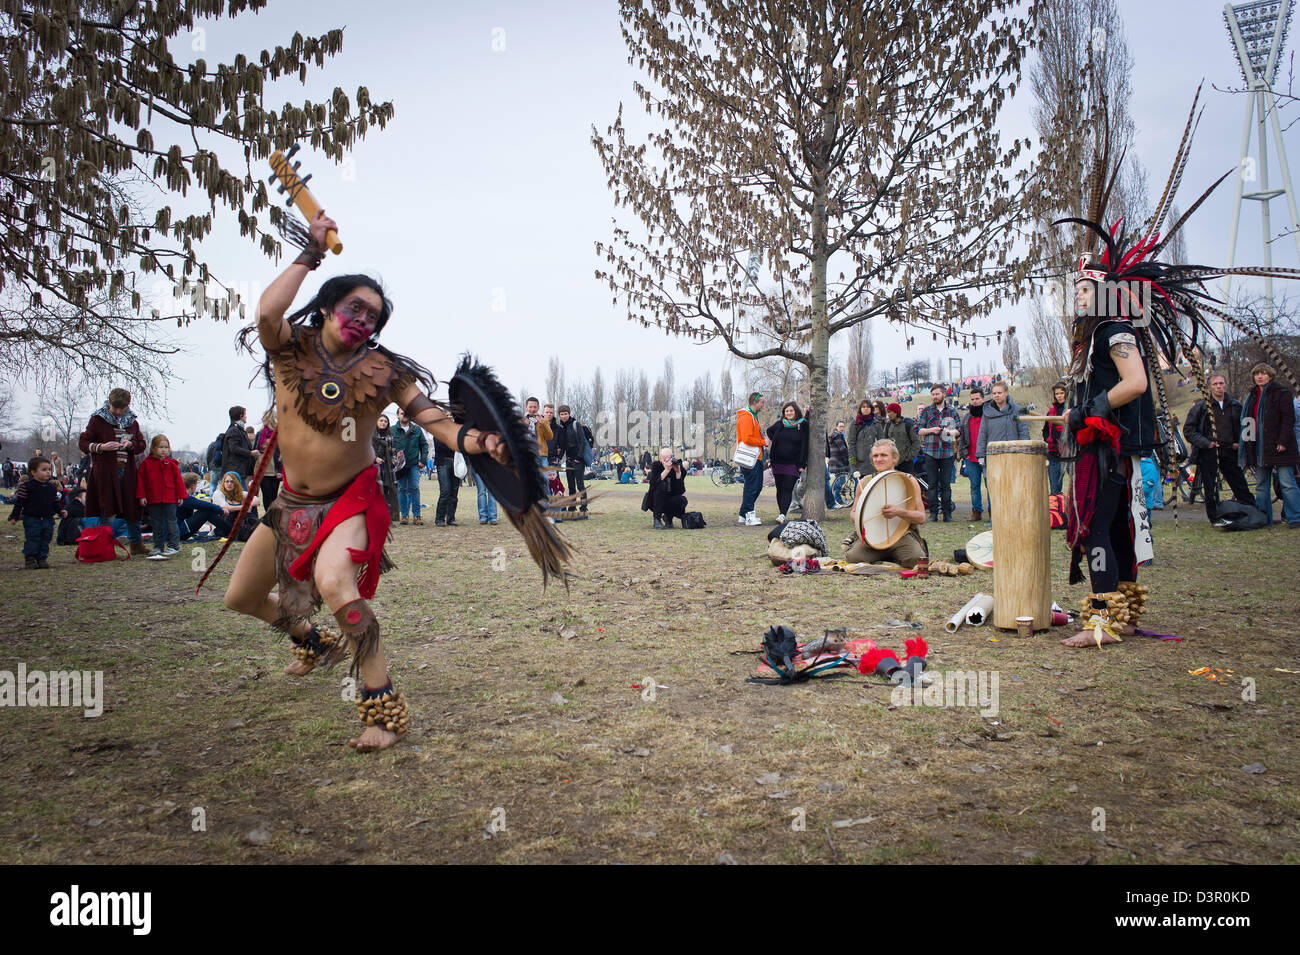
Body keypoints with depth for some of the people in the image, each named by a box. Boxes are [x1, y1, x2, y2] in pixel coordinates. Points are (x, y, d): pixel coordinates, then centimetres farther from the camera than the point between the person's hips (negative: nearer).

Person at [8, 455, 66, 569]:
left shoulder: (52, 487, 8)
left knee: (45, 541, 8)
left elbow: (55, 502, 17)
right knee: (32, 541, -2)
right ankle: (29, 560, 10)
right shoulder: (26, 486, -8)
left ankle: (42, 559, 18)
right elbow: (19, 502, -6)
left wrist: (61, 510, 2)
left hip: (48, 519, 5)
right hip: (31, 519, -5)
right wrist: (14, 516, -8)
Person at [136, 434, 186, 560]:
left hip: (170, 499, -2)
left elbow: (178, 480, 3)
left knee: (171, 521, 0)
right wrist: (141, 496, -1)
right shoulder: (146, 463, 3)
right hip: (153, 500, 2)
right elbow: (140, 480, 4)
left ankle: (173, 546, 5)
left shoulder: (171, 464, 1)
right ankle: (158, 547, 19)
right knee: (156, 524, 10)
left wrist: (180, 496, -1)